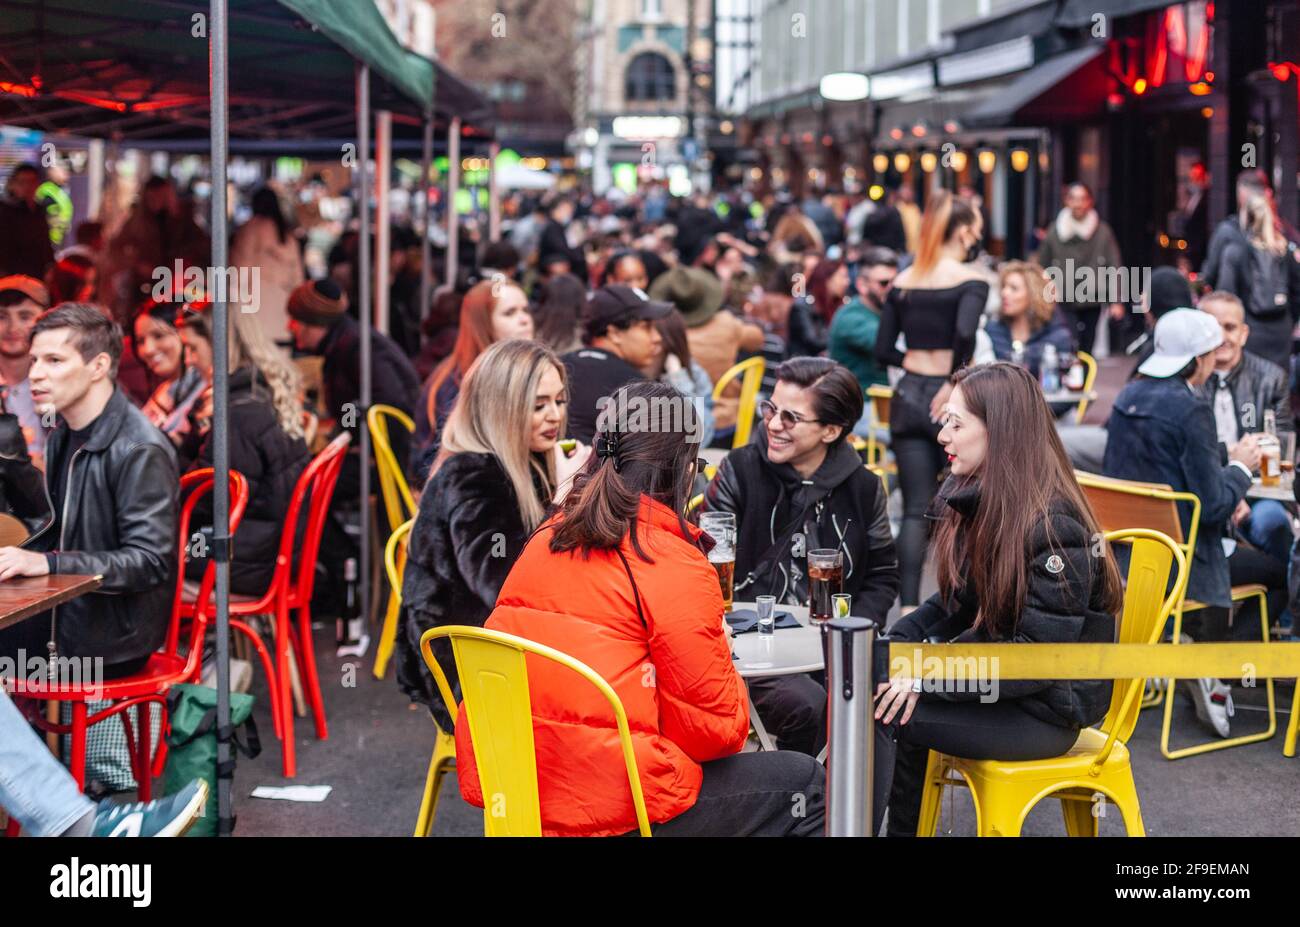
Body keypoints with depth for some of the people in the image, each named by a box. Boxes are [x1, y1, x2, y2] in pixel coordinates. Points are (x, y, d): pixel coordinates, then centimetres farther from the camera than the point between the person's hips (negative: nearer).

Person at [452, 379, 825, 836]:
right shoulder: (677, 567, -12)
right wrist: (722, 654, 10)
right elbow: (716, 729, -8)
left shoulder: (547, 539, 9)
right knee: (806, 784, 9)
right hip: (610, 811, -8)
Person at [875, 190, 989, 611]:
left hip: (908, 396, 4)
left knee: (915, 509, 4)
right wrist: (954, 379, -13)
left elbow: (883, 350, 7)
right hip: (947, 401, -4)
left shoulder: (903, 281, 8)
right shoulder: (970, 279, -8)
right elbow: (964, 333, -26)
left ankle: (909, 606, -5)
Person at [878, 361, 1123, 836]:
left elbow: (1039, 654, -24)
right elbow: (954, 602, 15)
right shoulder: (976, 499, 6)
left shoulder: (1054, 527, -20)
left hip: (1045, 712, -8)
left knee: (876, 711, -21)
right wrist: (893, 645, -3)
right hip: (992, 682, 8)